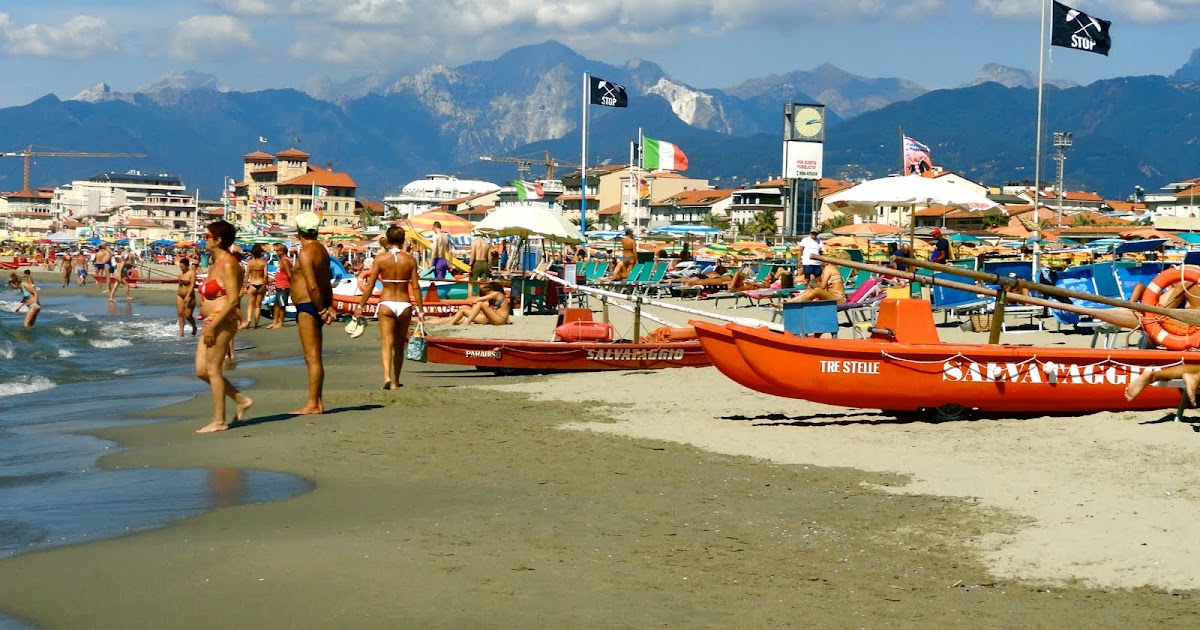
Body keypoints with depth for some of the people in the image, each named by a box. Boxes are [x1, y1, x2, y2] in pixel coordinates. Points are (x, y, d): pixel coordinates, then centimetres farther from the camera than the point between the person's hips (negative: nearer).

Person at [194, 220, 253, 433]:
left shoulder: (228, 265, -15)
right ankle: (241, 400, 20)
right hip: (211, 322, 10)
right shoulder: (216, 263, 16)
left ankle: (219, 421, 2)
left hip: (221, 322, -10)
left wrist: (213, 326, -23)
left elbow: (233, 300, -21)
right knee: (201, 370, 11)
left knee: (213, 370, -5)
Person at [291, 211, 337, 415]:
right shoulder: (321, 250, 14)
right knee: (314, 357, 14)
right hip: (318, 307, 10)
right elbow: (327, 283, 16)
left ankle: (313, 404, -5)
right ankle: (317, 401, 19)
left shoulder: (305, 253, -16)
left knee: (312, 358, -7)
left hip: (308, 307, -10)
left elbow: (313, 287, -22)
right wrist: (329, 306, 14)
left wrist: (322, 310, -15)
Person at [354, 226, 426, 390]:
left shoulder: (380, 258, -5)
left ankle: (387, 376, -26)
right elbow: (416, 287, -2)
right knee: (399, 345, 14)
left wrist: (360, 306, 3)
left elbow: (370, 285, -5)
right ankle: (395, 381, 21)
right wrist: (420, 310, 5)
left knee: (387, 343, -4)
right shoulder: (410, 260, -1)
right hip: (404, 305, 2)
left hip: (386, 304, -2)